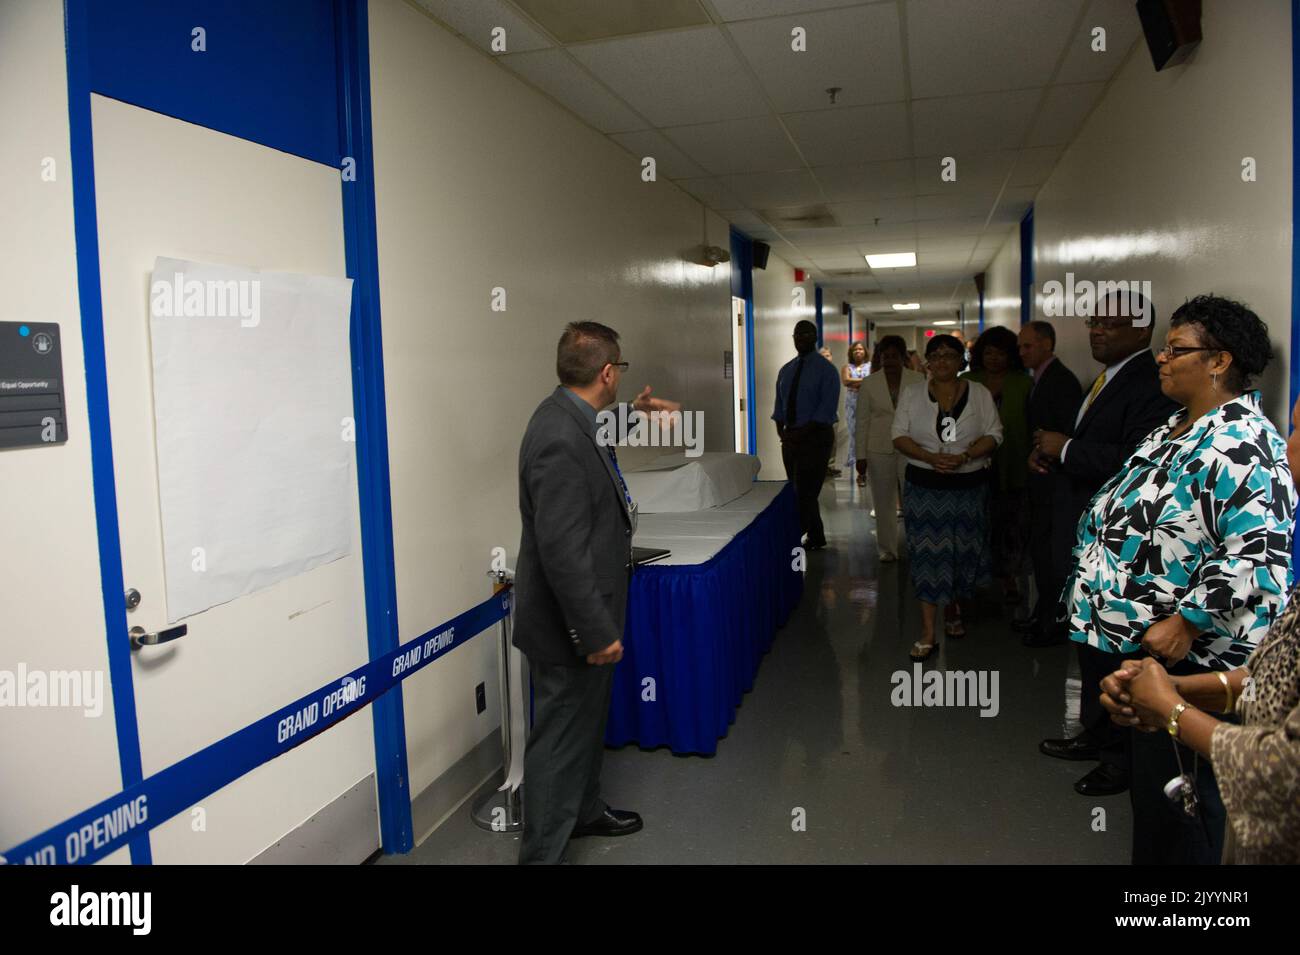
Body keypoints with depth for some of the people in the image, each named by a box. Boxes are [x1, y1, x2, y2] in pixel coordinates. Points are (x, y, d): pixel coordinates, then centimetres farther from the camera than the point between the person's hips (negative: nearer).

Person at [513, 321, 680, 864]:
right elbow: (562, 550, -30)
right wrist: (596, 631, -24)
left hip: (586, 612, 10)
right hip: (569, 622, -10)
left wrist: (635, 414, 28)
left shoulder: (567, 415, 2)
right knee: (561, 737, 5)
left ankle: (583, 811, 47)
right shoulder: (559, 440, -29)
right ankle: (542, 851, 22)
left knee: (587, 722, 27)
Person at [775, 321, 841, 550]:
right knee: (796, 491, 10)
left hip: (816, 437, -6)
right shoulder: (786, 370, 13)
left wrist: (803, 432, -21)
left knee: (805, 492, -10)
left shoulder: (826, 370, -6)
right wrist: (781, 430, -2)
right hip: (791, 437, 7)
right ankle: (815, 538, 21)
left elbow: (827, 407, -14)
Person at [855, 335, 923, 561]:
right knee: (883, 502, 8)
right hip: (879, 450, 1)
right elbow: (862, 421, 4)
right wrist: (861, 455, 1)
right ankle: (887, 549, 19)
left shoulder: (918, 380, 1)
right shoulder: (869, 383, 3)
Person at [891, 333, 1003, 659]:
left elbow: (994, 435, -1)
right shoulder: (912, 394, 2)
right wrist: (930, 458, -16)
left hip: (968, 486, 1)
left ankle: (953, 608, 35)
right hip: (924, 486, -1)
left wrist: (964, 457, -17)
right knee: (927, 554, -4)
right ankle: (928, 631, 0)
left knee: (961, 550, 10)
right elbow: (899, 435, 0)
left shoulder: (979, 393, 2)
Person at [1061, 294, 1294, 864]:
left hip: (1183, 656, -10)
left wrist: (1184, 624, -25)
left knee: (1171, 794, 5)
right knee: (1144, 775, 22)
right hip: (1131, 641, 10)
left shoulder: (1242, 446, -19)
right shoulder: (1176, 430, 11)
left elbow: (1256, 557, -26)